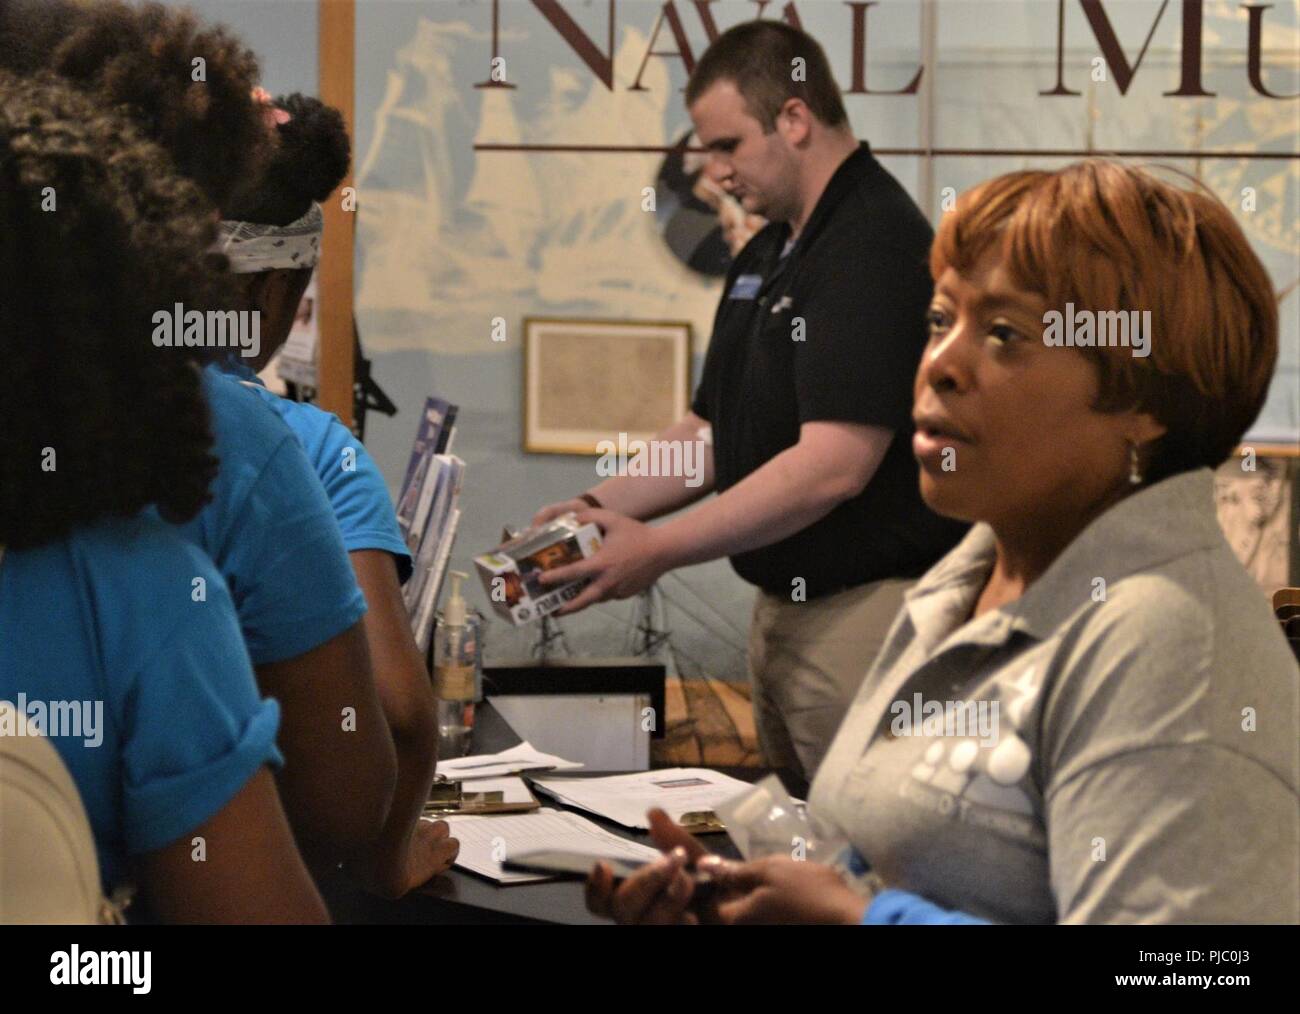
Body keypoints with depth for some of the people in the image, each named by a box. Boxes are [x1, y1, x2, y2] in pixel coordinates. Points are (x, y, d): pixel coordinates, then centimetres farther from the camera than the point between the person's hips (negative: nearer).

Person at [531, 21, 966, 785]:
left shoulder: (877, 244, -16)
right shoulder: (767, 256, 16)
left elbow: (834, 463, -24)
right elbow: (714, 429, 21)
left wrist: (660, 550, -20)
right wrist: (601, 508, 5)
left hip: (867, 606, -10)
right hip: (783, 604, 10)